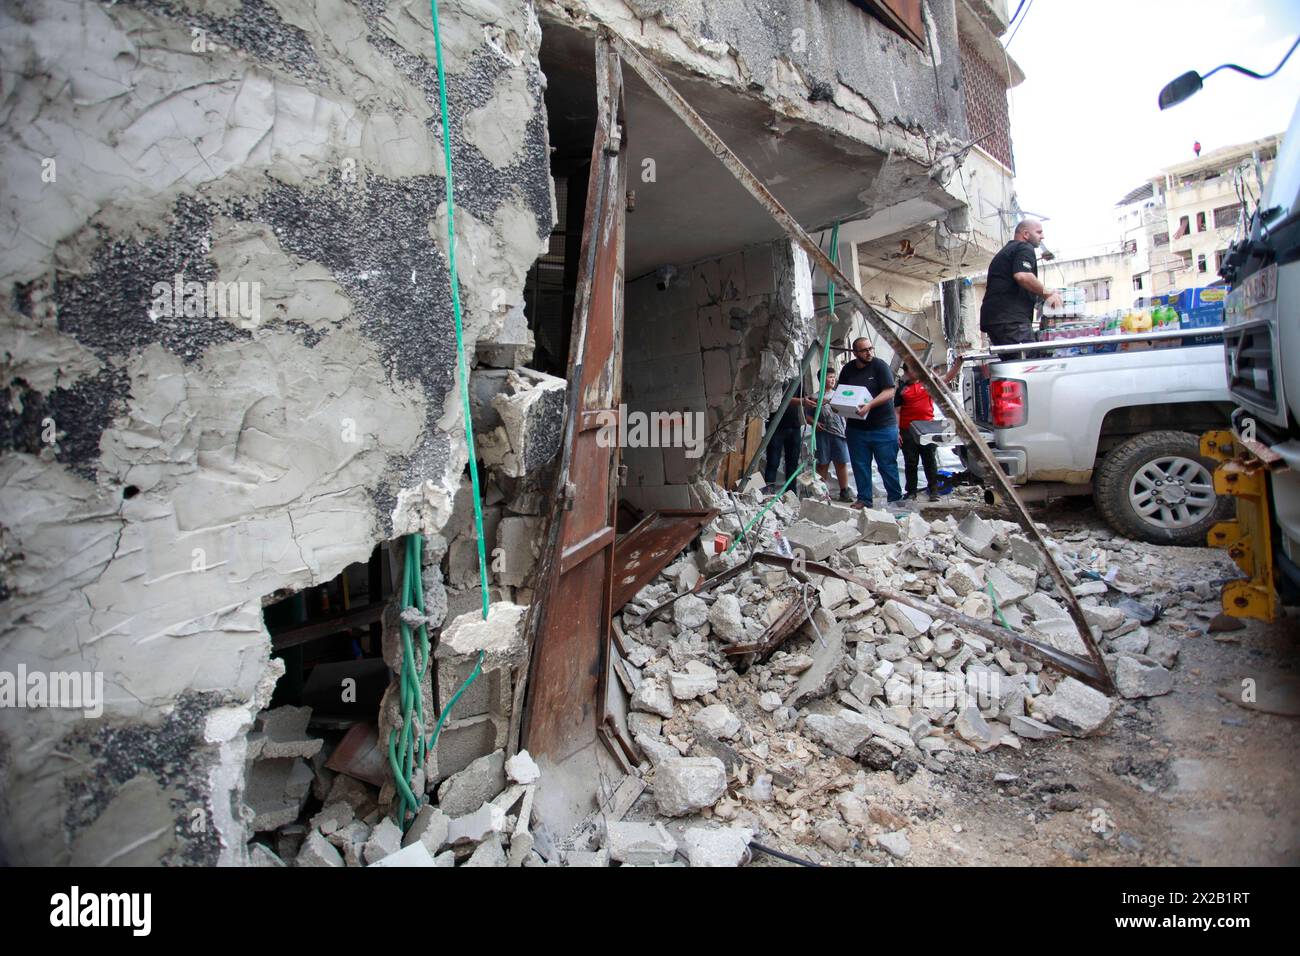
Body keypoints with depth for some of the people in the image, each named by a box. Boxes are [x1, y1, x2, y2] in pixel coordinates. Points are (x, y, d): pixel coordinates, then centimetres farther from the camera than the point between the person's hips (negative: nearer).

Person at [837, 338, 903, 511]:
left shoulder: (879, 366, -5)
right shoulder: (847, 370, 8)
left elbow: (889, 392, -12)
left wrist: (869, 405, -25)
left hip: (883, 427, -4)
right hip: (856, 428, 4)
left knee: (887, 465, 0)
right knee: (860, 466, 8)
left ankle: (895, 499, 11)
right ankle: (863, 499, 19)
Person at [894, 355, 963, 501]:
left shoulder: (928, 383, 8)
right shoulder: (902, 389, 5)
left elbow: (948, 377, 0)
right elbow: (897, 412, 2)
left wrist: (958, 363, -16)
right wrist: (896, 432, -5)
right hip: (907, 431, 0)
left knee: (930, 461, 5)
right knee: (910, 463, 6)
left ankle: (933, 491, 11)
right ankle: (911, 492, 14)